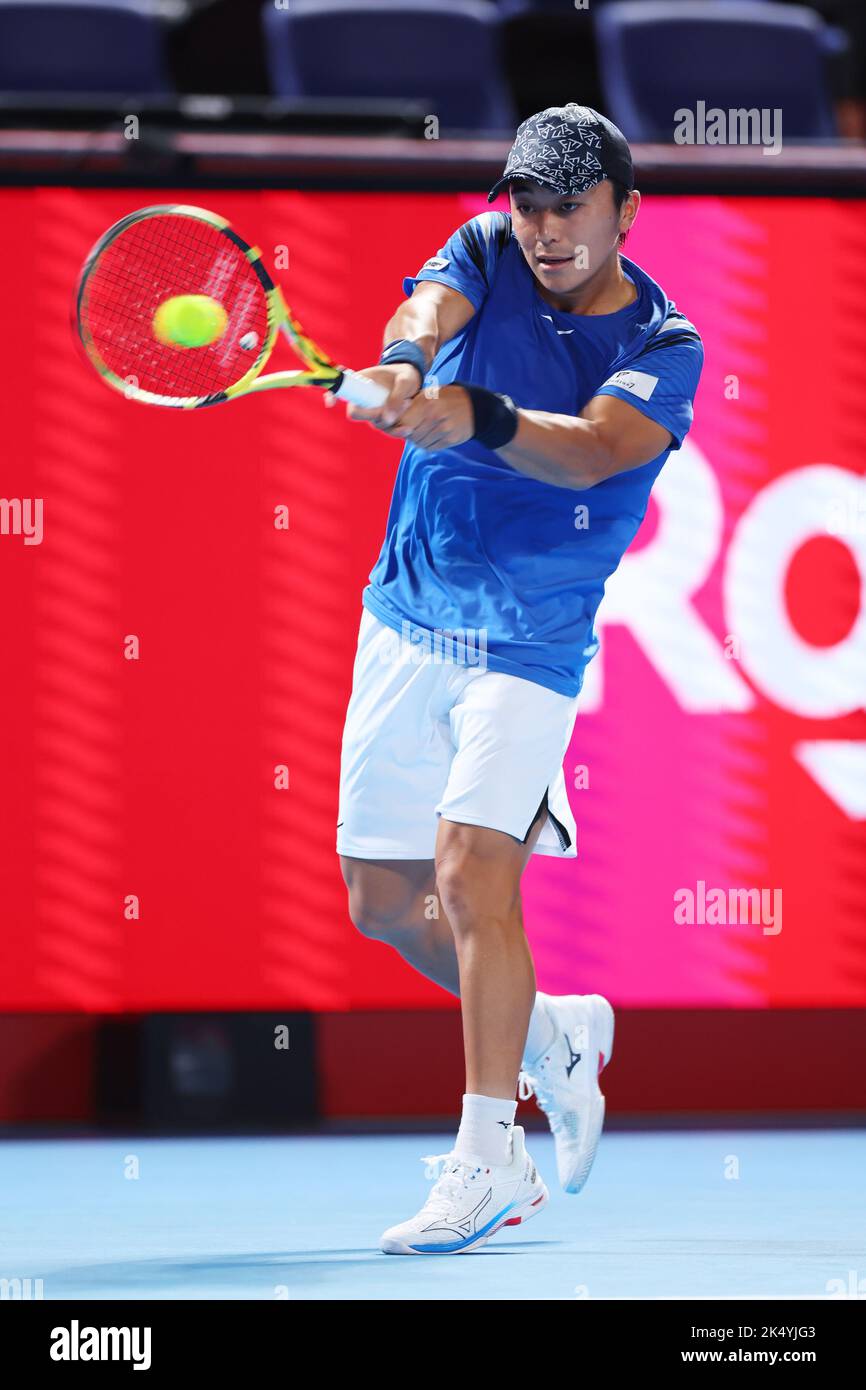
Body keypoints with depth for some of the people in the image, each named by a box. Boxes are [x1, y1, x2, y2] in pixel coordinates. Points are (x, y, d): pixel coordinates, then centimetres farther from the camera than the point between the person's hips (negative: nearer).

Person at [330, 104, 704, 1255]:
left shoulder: (664, 347, -9)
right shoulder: (485, 256, 1)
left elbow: (590, 451, -28)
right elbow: (426, 309, -21)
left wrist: (474, 416, -47)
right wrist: (402, 366, -46)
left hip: (528, 650, -5)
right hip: (404, 629, 5)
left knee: (472, 871, -21)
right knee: (383, 899, 9)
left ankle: (486, 1158, -14)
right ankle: (551, 1034, 32)